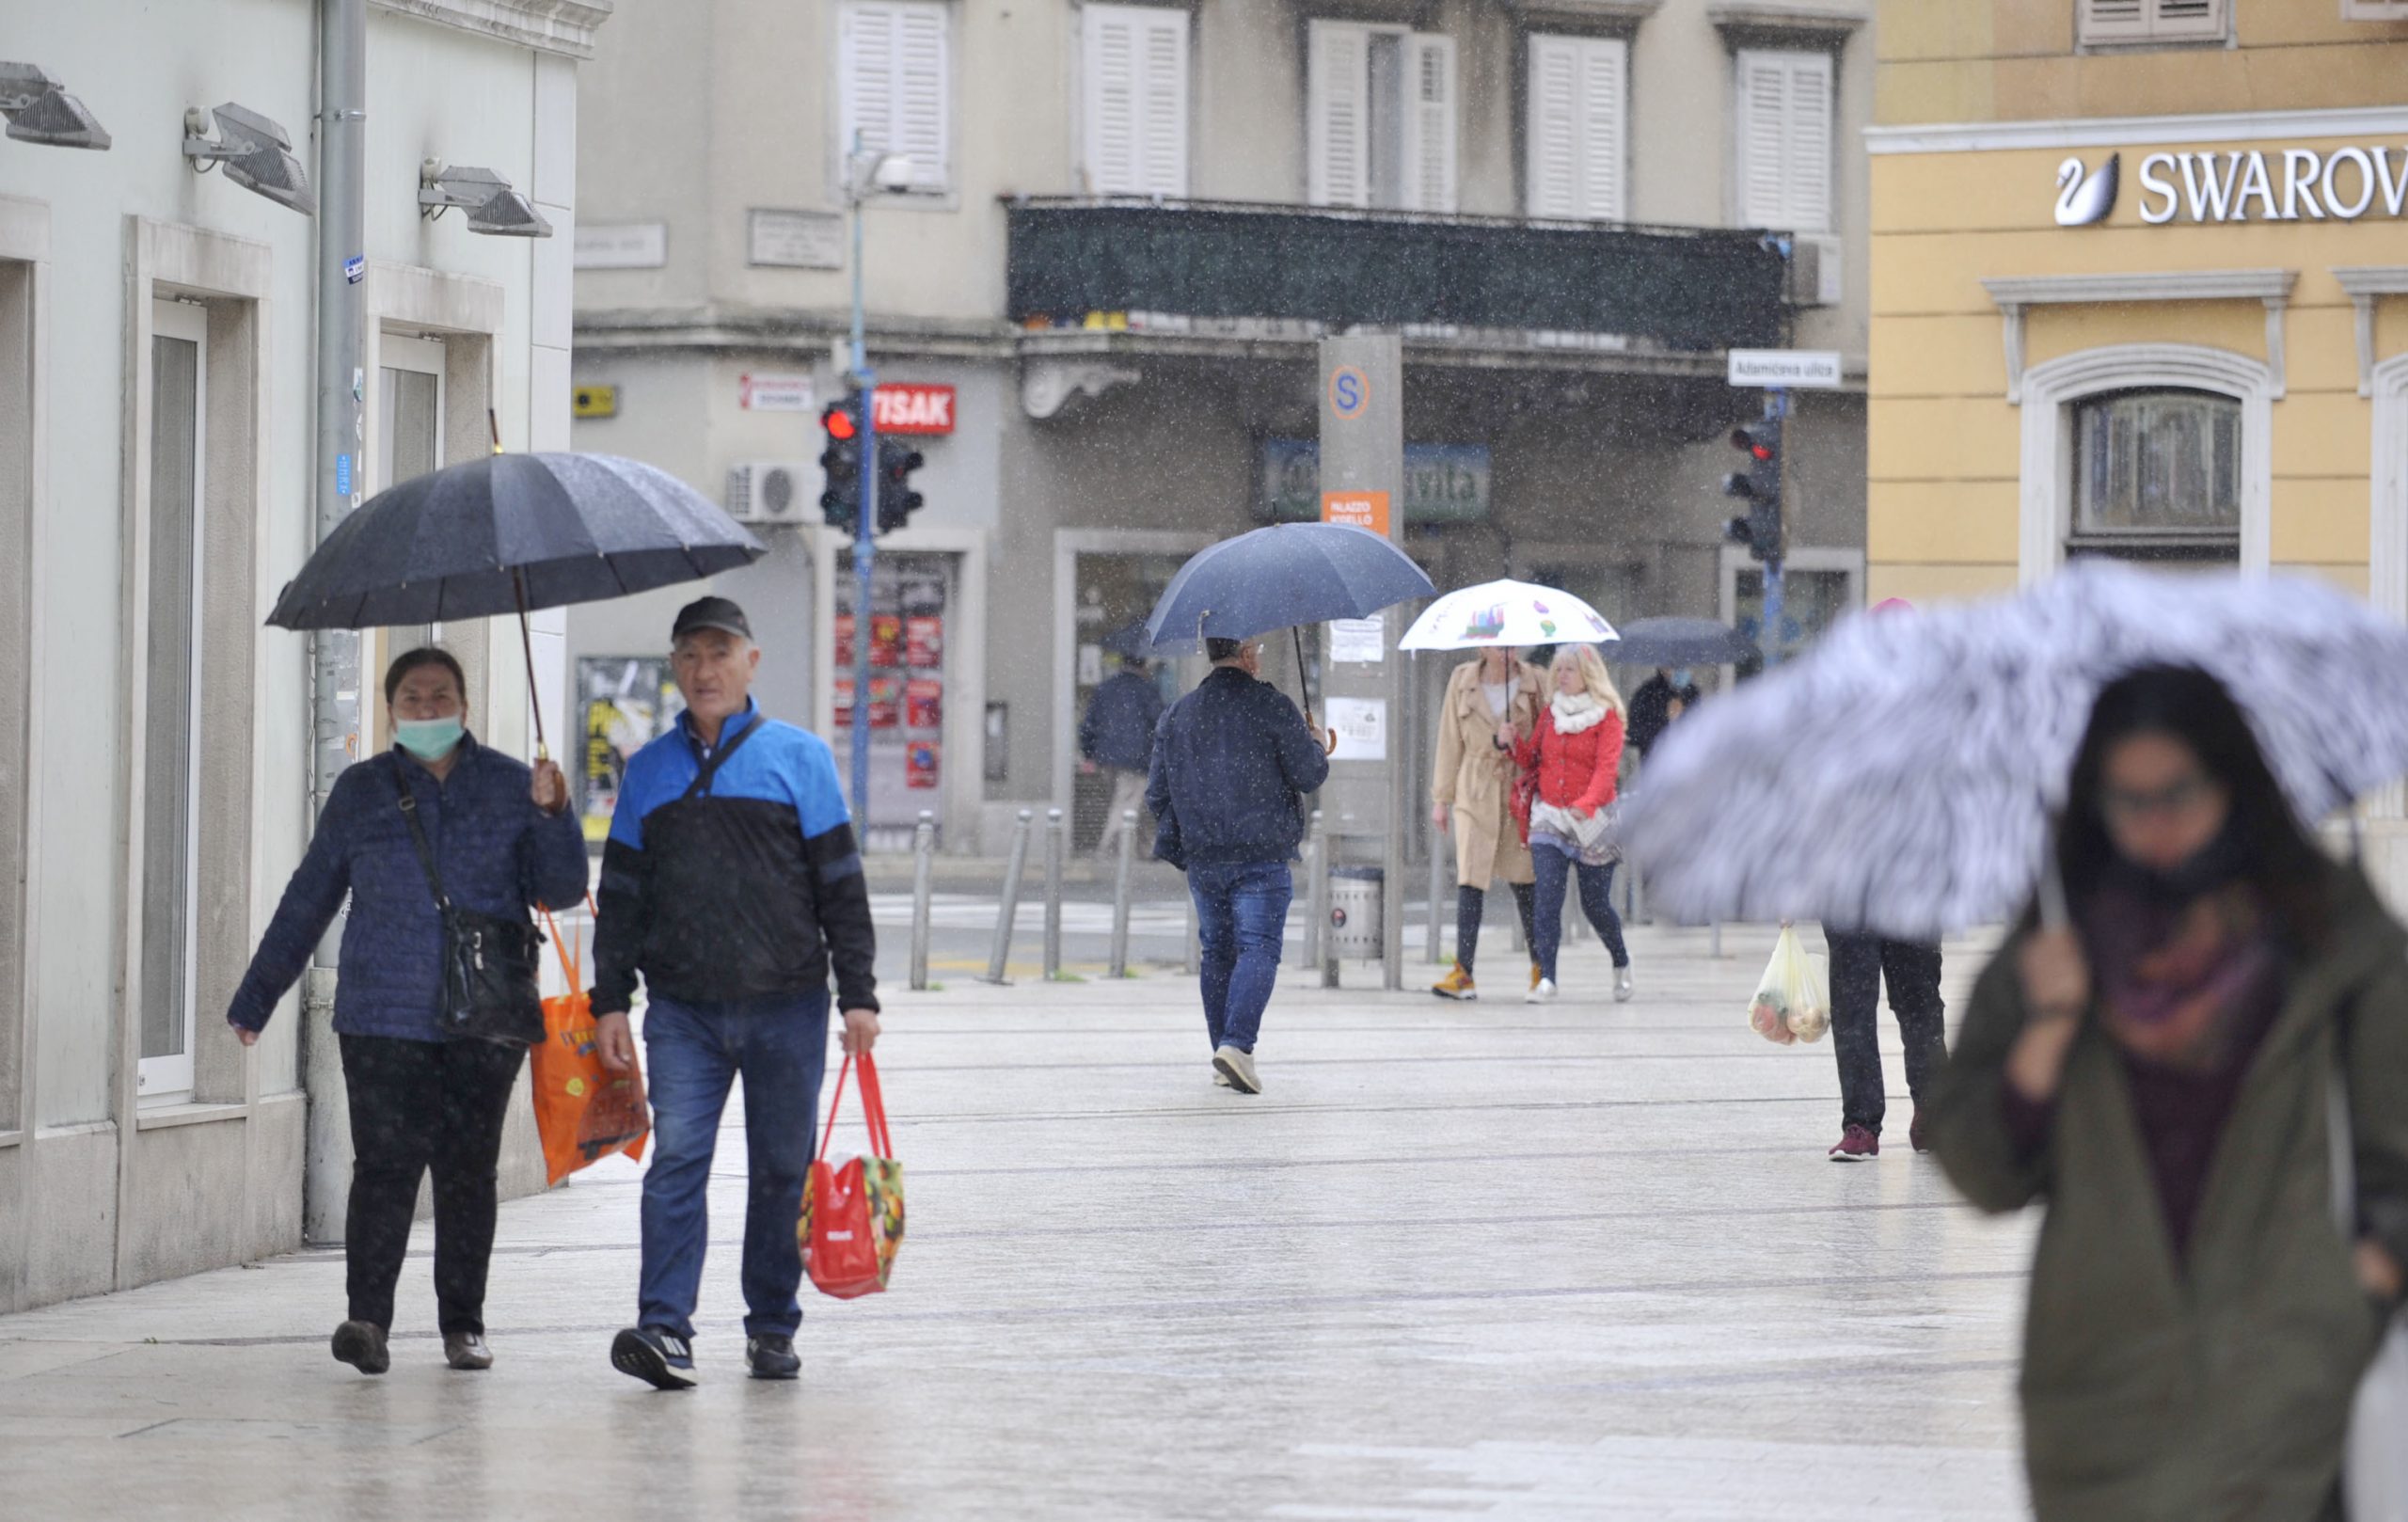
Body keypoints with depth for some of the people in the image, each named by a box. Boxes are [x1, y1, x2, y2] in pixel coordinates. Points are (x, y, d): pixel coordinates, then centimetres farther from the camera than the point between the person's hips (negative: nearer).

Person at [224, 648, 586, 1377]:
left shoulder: (510, 788, 9)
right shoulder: (361, 792, 11)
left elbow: (561, 890, 5)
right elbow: (307, 901, 16)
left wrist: (552, 816, -12)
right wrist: (257, 997, 17)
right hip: (384, 1016, -1)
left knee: (469, 1171, 3)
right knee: (386, 1164, -12)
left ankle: (463, 1324, 11)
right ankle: (366, 1318, -16)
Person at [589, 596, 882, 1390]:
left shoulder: (799, 757, 5)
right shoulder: (650, 771, 11)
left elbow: (841, 884, 4)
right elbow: (621, 893, 14)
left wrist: (858, 994, -2)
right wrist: (610, 1001, 7)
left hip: (786, 1004, -1)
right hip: (683, 1006, 1)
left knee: (783, 1170, 5)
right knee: (676, 1161, -11)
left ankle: (772, 1327, 16)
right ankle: (665, 1329, -17)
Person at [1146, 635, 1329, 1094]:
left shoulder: (1177, 716, 9)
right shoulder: (1270, 706, -6)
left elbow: (1157, 794, 11)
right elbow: (1310, 775, -5)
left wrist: (1178, 843, 24)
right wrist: (1317, 748, 17)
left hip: (1202, 861, 5)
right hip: (1262, 856, -5)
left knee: (1218, 951, 14)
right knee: (1258, 948, -7)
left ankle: (1222, 1051, 15)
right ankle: (1236, 1044, -23)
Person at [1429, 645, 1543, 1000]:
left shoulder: (1534, 682, 1)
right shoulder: (1462, 681, 3)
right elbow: (1450, 743, 7)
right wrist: (1441, 798, 7)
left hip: (1522, 794, 0)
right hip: (1475, 794, 0)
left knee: (1523, 880, 6)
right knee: (1469, 880, -9)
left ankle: (1540, 967, 23)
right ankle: (1462, 973, -12)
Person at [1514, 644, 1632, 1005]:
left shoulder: (1607, 717, -3)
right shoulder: (1549, 713, 11)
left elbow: (1607, 766, -15)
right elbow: (1533, 761, 13)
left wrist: (1587, 802, -31)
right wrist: (1514, 745, -8)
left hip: (1592, 820, -3)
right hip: (1550, 818, 3)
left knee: (1595, 904, 4)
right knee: (1548, 897, -13)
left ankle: (1621, 963, 32)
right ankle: (1546, 980, -15)